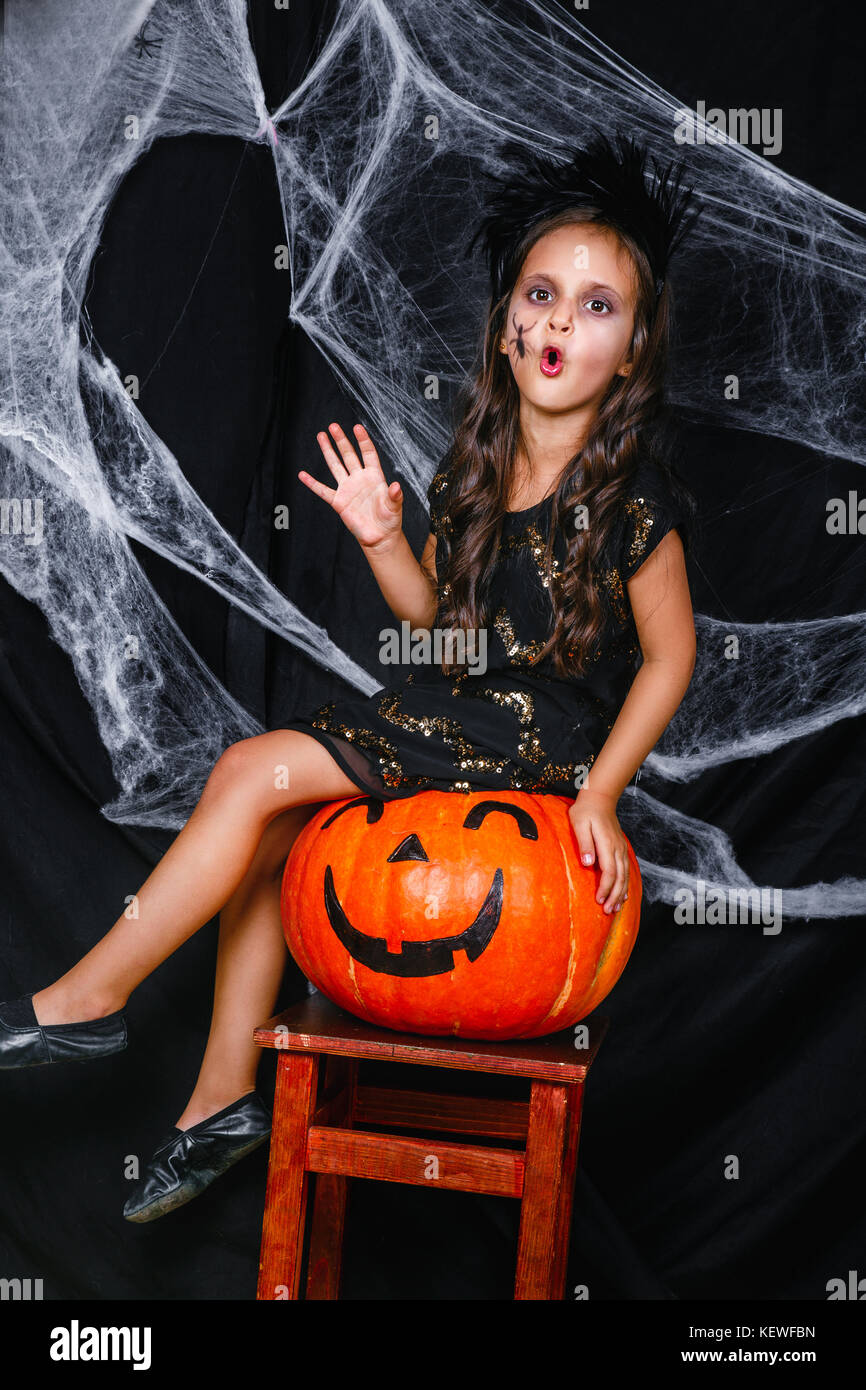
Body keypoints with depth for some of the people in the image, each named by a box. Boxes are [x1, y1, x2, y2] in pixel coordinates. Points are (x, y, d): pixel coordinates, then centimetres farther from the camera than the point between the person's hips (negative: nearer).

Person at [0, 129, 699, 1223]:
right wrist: (382, 537, -6)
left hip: (540, 743, -7)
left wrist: (599, 795, -13)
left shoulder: (633, 500, -16)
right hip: (447, 705, 7)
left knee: (252, 774, -17)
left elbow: (670, 654, -8)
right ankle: (225, 1095, 9)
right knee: (266, 829, -3)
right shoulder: (473, 470, 3)